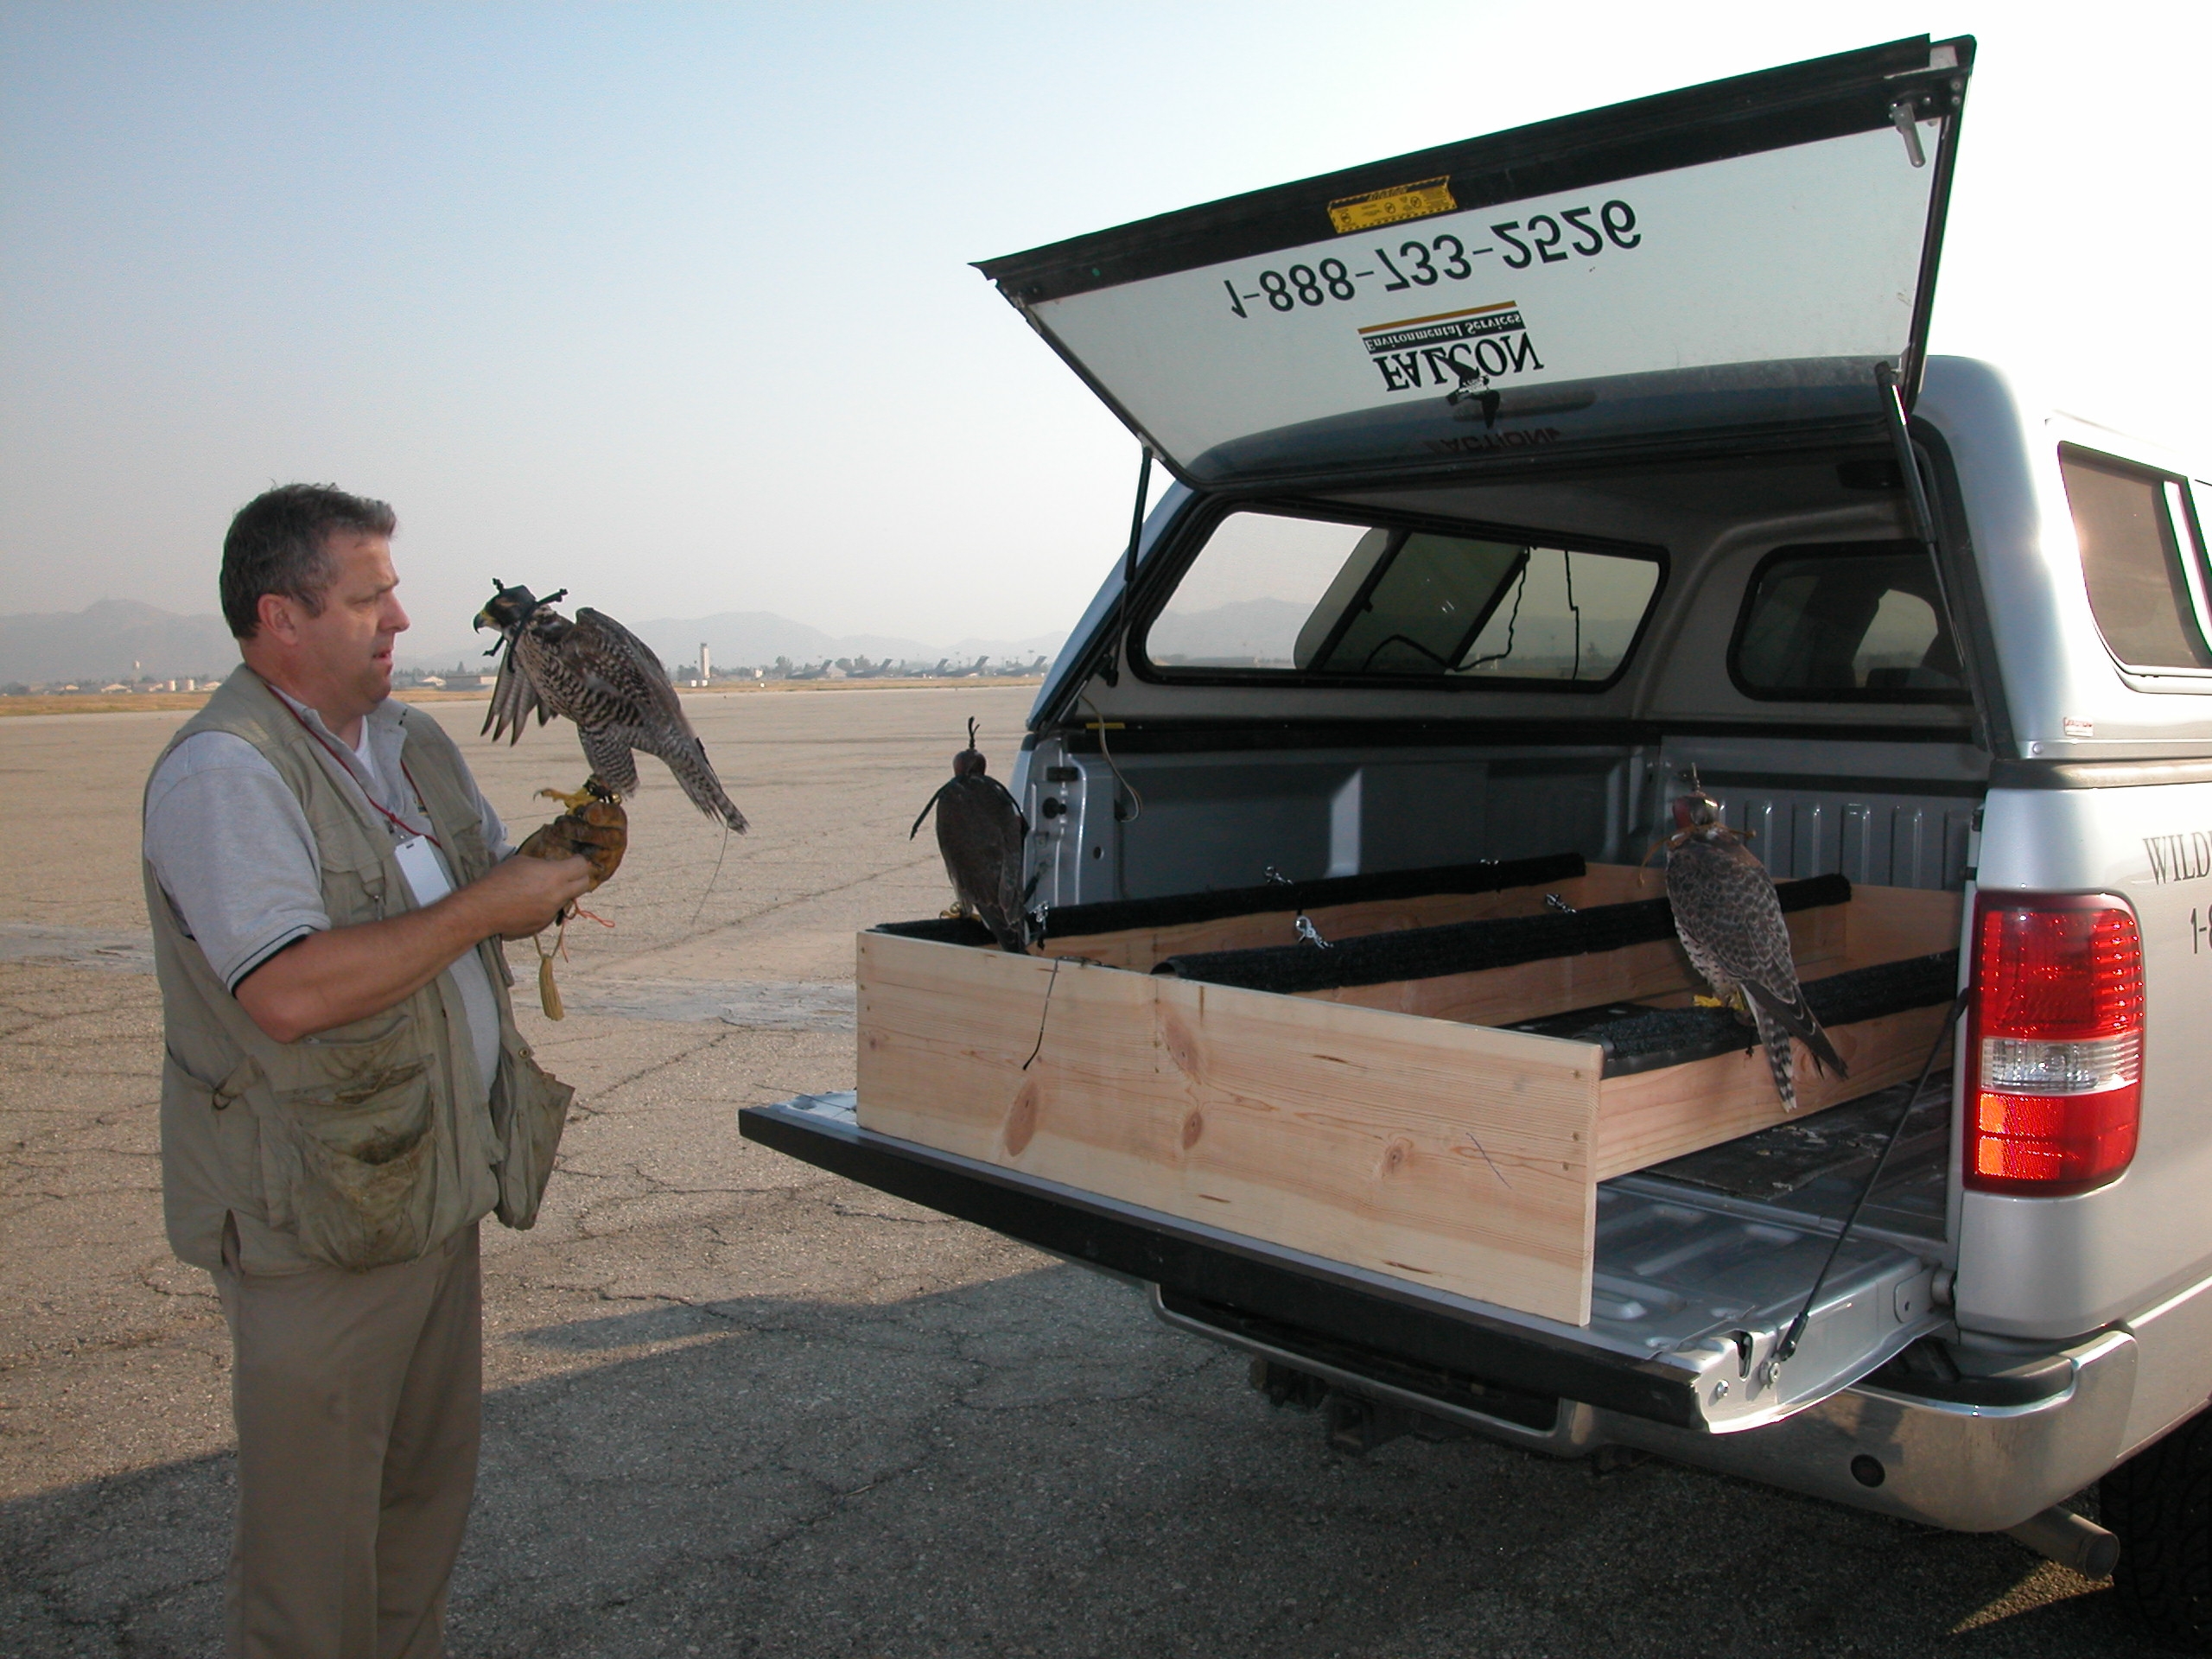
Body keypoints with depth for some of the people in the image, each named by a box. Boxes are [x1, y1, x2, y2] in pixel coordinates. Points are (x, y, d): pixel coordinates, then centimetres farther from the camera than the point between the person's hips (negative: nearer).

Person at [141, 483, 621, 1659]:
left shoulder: (411, 744, 10)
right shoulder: (222, 771, -18)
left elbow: (497, 883, 21)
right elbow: (290, 992, -30)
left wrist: (571, 857, -1)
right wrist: (487, 905, -23)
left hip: (437, 1185, 8)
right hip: (320, 1219, -8)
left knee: (429, 1489, 20)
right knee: (313, 1530, 5)